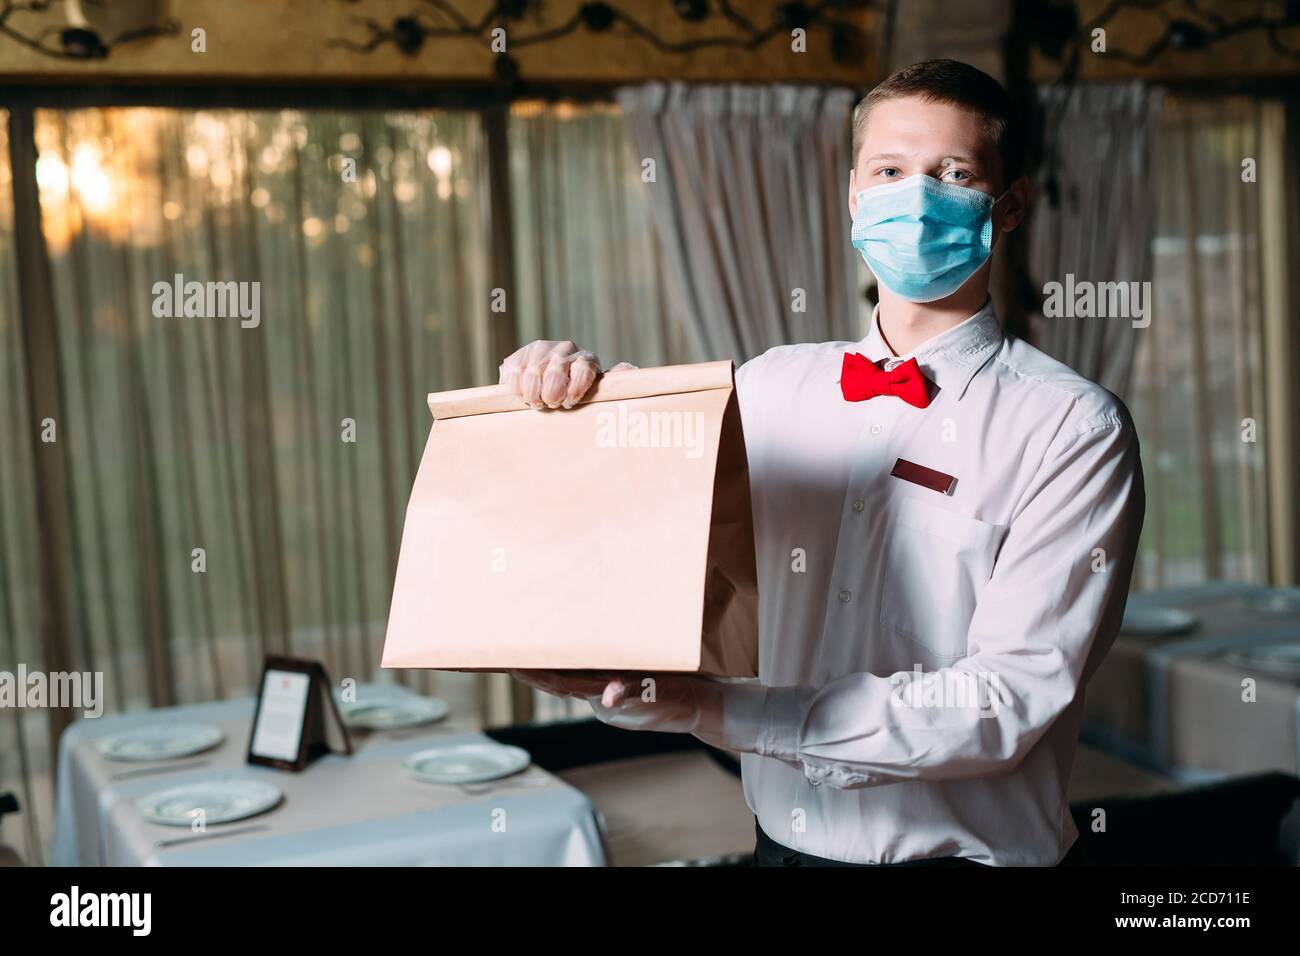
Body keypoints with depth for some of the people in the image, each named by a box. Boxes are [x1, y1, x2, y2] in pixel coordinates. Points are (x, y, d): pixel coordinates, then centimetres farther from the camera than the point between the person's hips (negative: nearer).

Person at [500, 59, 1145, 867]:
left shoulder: (1075, 427, -12)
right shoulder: (777, 386, 1)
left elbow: (1010, 700, -21)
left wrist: (719, 711, -27)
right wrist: (560, 381, -9)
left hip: (962, 849, -4)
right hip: (784, 840, 4)